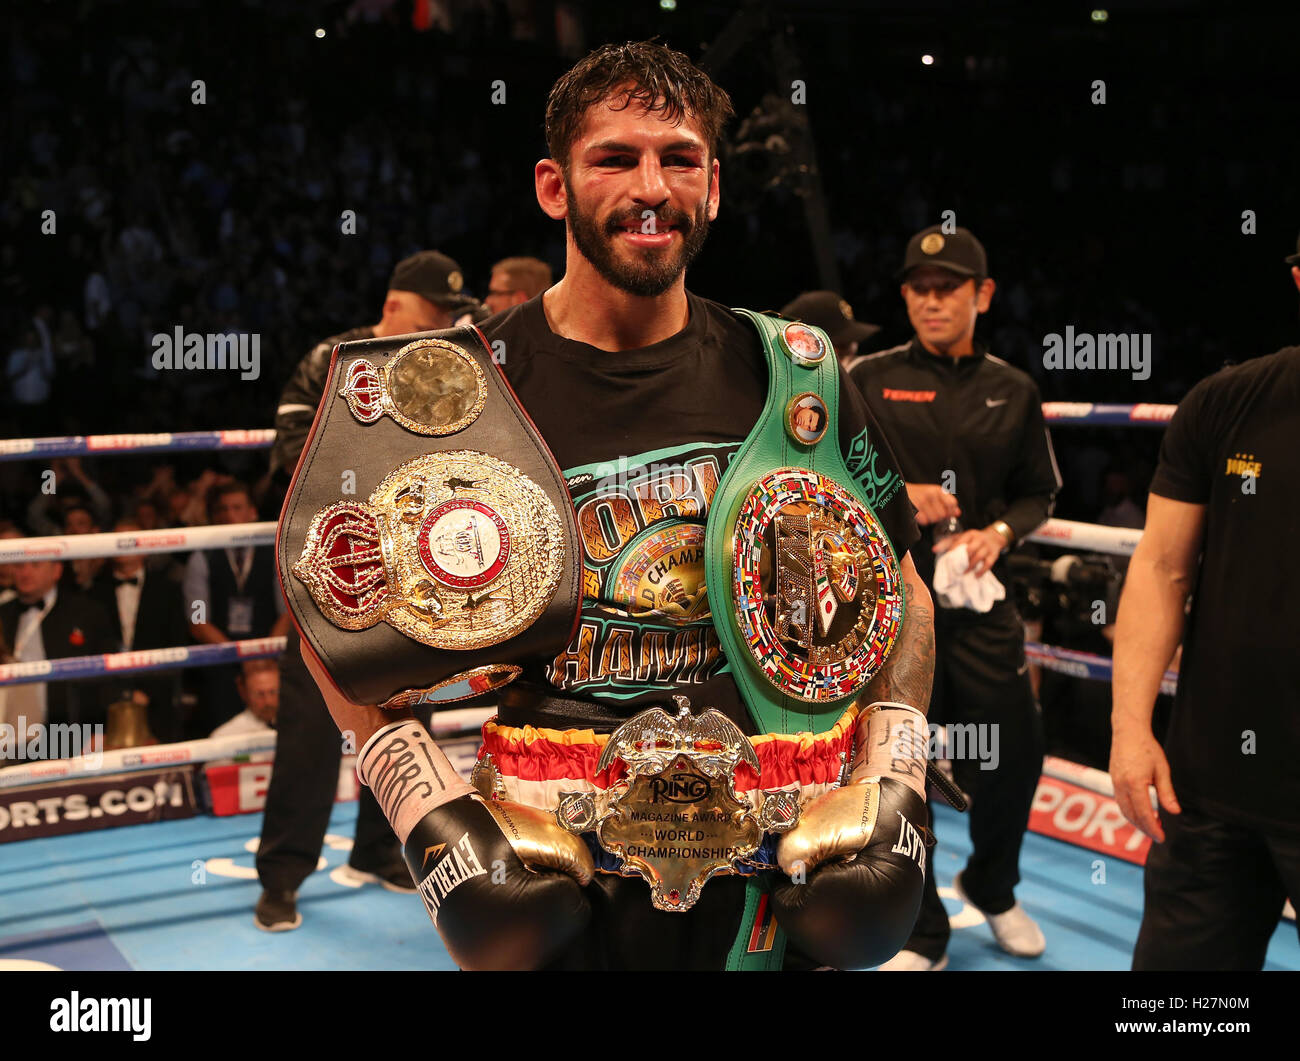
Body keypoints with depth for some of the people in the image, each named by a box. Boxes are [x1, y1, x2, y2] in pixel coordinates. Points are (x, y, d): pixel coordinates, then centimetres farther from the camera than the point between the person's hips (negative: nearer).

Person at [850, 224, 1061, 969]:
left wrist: (1000, 532, -7)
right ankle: (922, 935, 25)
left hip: (980, 601, 2)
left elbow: (1039, 492, 13)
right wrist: (894, 497, -15)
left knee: (1014, 758, 8)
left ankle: (991, 889, 40)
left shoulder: (1014, 391, 5)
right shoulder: (870, 381, -1)